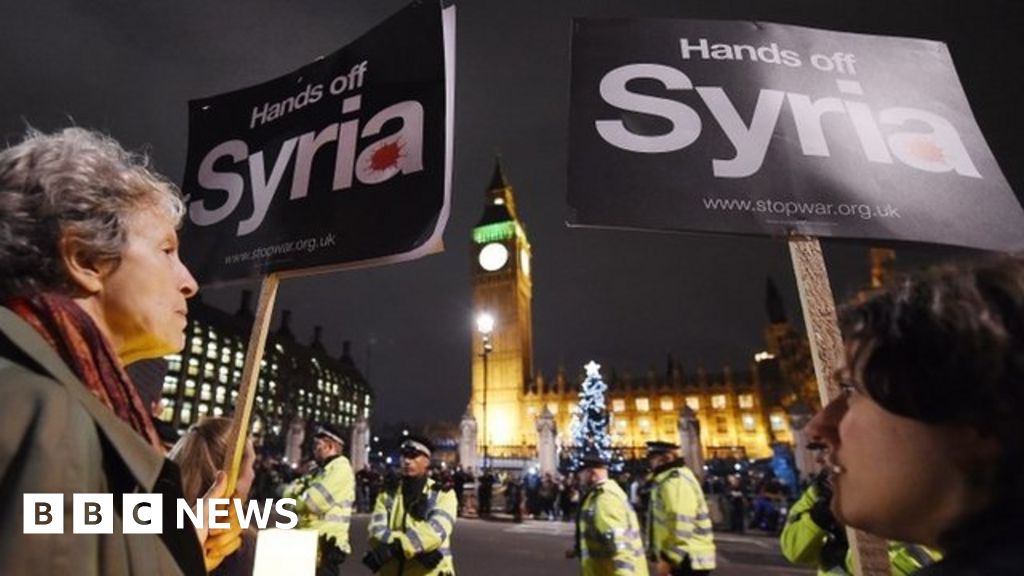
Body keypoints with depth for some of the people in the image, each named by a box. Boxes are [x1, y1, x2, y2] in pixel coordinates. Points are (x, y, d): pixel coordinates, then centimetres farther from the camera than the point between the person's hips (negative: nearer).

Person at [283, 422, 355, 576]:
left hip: (327, 543, -9)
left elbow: (315, 501, -21)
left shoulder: (341, 469, -13)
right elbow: (289, 492, 13)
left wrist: (297, 501, -1)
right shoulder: (318, 470, 18)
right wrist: (299, 490, -9)